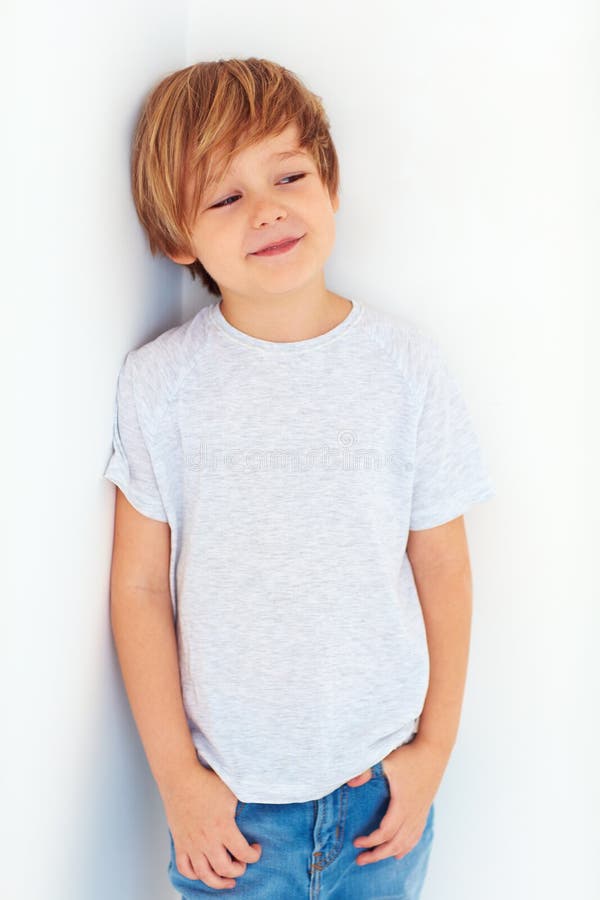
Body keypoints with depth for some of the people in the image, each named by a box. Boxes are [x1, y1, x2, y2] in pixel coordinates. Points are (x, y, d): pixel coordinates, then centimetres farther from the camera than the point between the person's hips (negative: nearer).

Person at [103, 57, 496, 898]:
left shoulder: (407, 363, -8)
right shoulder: (159, 381, -9)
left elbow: (442, 567, -3)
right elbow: (139, 583, -6)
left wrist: (436, 745, -1)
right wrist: (175, 773, -4)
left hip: (382, 778, 1)